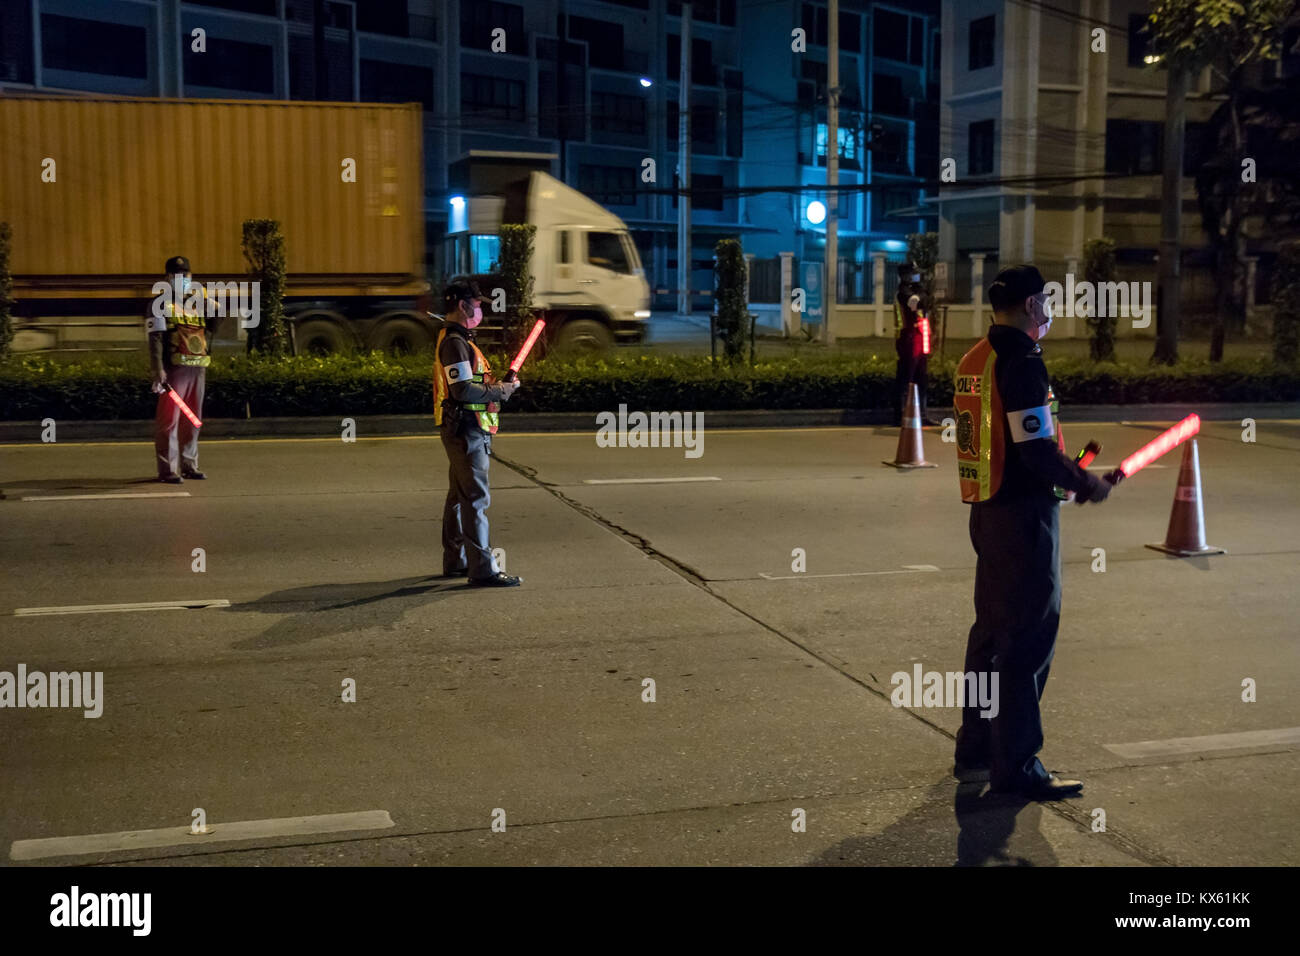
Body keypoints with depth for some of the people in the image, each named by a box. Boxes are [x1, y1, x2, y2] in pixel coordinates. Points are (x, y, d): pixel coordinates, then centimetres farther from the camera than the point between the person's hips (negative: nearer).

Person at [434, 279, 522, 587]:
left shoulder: (456, 340, 18)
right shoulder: (455, 343, -16)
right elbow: (464, 391, -24)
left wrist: (497, 385, 7)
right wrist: (502, 391, -13)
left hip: (463, 431, 11)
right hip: (466, 431, -11)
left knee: (459, 497, 16)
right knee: (476, 498, -10)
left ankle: (456, 562, 25)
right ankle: (483, 570, -10)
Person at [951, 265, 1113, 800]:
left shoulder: (975, 359, 12)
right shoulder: (1021, 361, -16)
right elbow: (1036, 449, -22)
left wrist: (1063, 477, 17)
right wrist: (1087, 485, -8)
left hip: (987, 510, 10)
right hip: (1023, 516, -10)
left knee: (993, 631, 17)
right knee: (1028, 639, -3)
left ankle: (975, 752, 25)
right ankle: (1015, 765, 3)